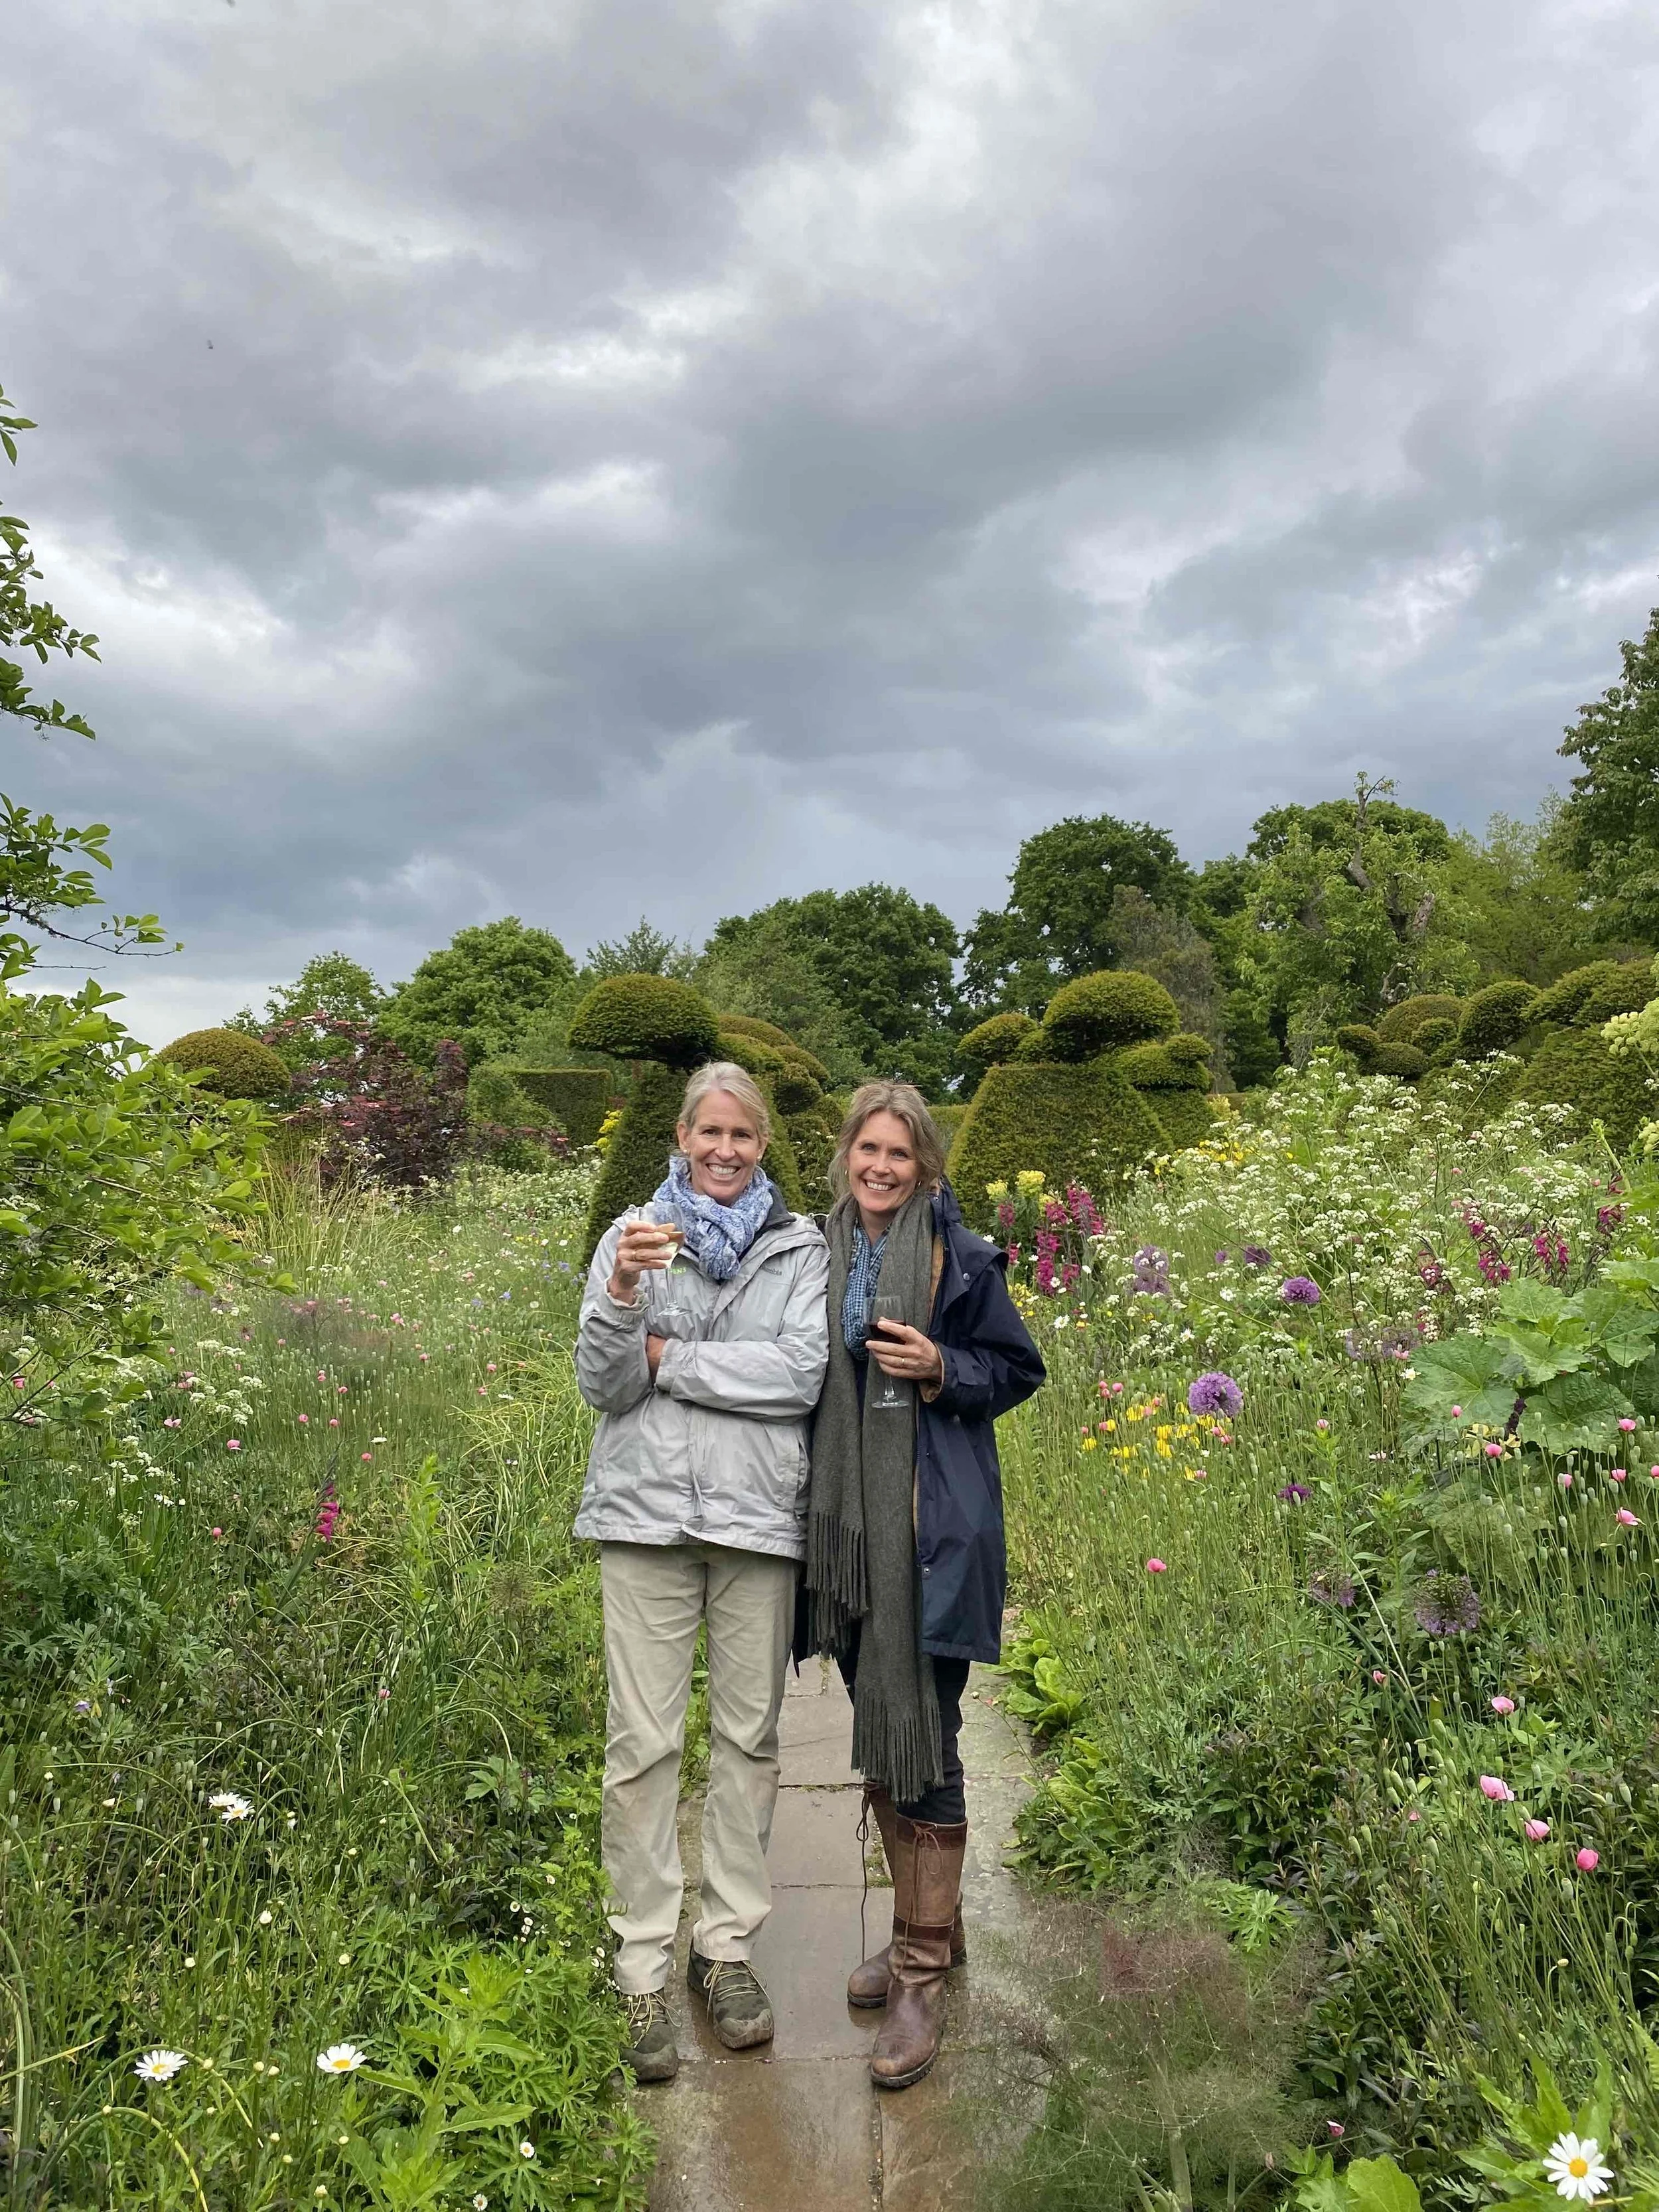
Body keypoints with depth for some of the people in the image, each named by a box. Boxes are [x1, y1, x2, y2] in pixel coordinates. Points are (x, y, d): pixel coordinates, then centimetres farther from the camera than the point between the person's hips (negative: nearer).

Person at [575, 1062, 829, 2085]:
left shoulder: (801, 1247, 5)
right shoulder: (633, 1235, 5)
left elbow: (803, 1375, -9)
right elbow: (602, 1385, -1)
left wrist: (667, 1358, -8)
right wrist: (622, 1295, -20)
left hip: (758, 1516, 1)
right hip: (648, 1512, -1)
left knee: (750, 1736, 11)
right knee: (643, 1743, 3)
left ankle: (728, 1945, 27)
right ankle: (642, 1968, 17)